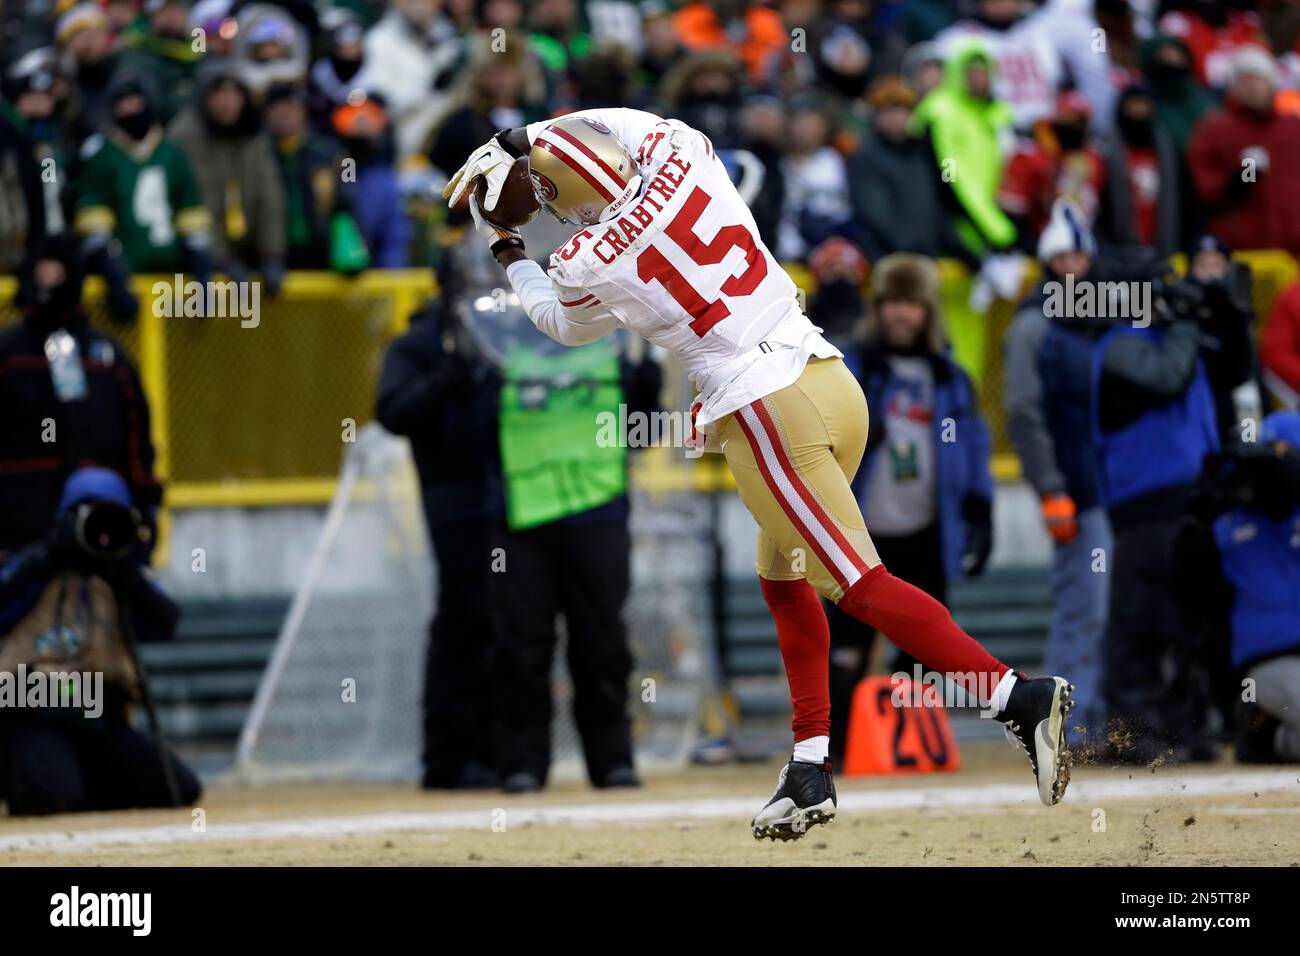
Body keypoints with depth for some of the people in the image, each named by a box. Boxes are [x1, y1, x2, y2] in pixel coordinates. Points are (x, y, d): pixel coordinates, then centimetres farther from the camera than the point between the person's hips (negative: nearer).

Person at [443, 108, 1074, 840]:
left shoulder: (588, 266, -7)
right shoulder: (683, 157, 3)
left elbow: (564, 324, 20)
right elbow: (619, 127, 30)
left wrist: (508, 252, 35)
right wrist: (526, 141, 36)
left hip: (766, 412, -8)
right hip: (836, 386, 8)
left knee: (862, 586, -9)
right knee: (785, 579, 21)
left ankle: (1021, 697, -21)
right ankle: (812, 771, 21)